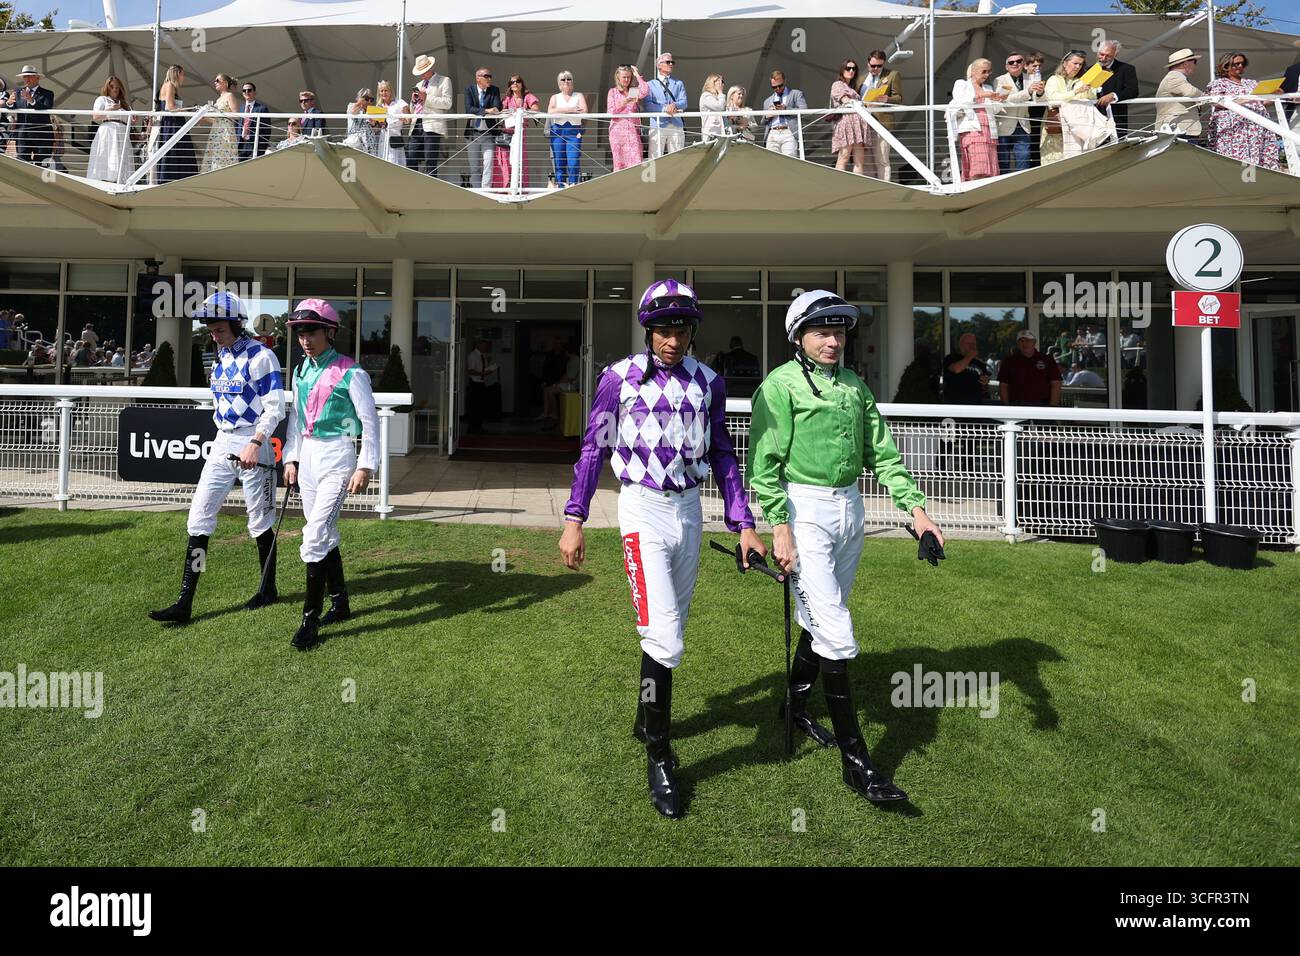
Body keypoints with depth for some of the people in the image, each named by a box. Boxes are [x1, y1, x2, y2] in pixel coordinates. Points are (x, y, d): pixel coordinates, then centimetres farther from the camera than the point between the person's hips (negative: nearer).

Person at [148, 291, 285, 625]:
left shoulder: (260, 356, -11)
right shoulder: (220, 355, 13)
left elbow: (275, 408, -16)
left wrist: (254, 444, -25)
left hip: (253, 445, -7)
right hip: (222, 443, 8)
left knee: (260, 522, 5)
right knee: (199, 519, 1)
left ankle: (268, 588, 25)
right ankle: (184, 604, 4)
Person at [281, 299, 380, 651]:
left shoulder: (350, 373, -10)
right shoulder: (301, 371, 11)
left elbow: (370, 421, -11)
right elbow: (295, 418, 19)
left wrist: (365, 467, -15)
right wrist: (291, 458, 13)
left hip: (336, 458, -7)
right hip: (307, 457, 7)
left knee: (315, 538, -13)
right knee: (325, 536, 14)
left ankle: (310, 620, -5)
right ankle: (340, 603, 27)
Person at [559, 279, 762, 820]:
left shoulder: (708, 382, 6)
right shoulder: (620, 378, -4)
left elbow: (722, 456, 11)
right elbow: (594, 449, 0)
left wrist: (743, 524, 5)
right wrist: (574, 521, -5)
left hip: (690, 511, 5)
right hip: (644, 510, -4)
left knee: (671, 631, 15)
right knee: (663, 639, -11)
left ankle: (646, 722, 37)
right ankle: (658, 756, 5)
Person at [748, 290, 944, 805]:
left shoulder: (855, 386, 12)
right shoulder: (780, 385, -8)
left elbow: (882, 453, 12)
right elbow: (764, 462, -12)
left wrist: (915, 507, 2)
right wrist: (779, 526, -19)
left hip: (849, 508, 7)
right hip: (804, 509, -7)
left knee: (821, 618, 18)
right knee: (835, 632, -9)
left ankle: (796, 704, 40)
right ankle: (855, 760, -1)